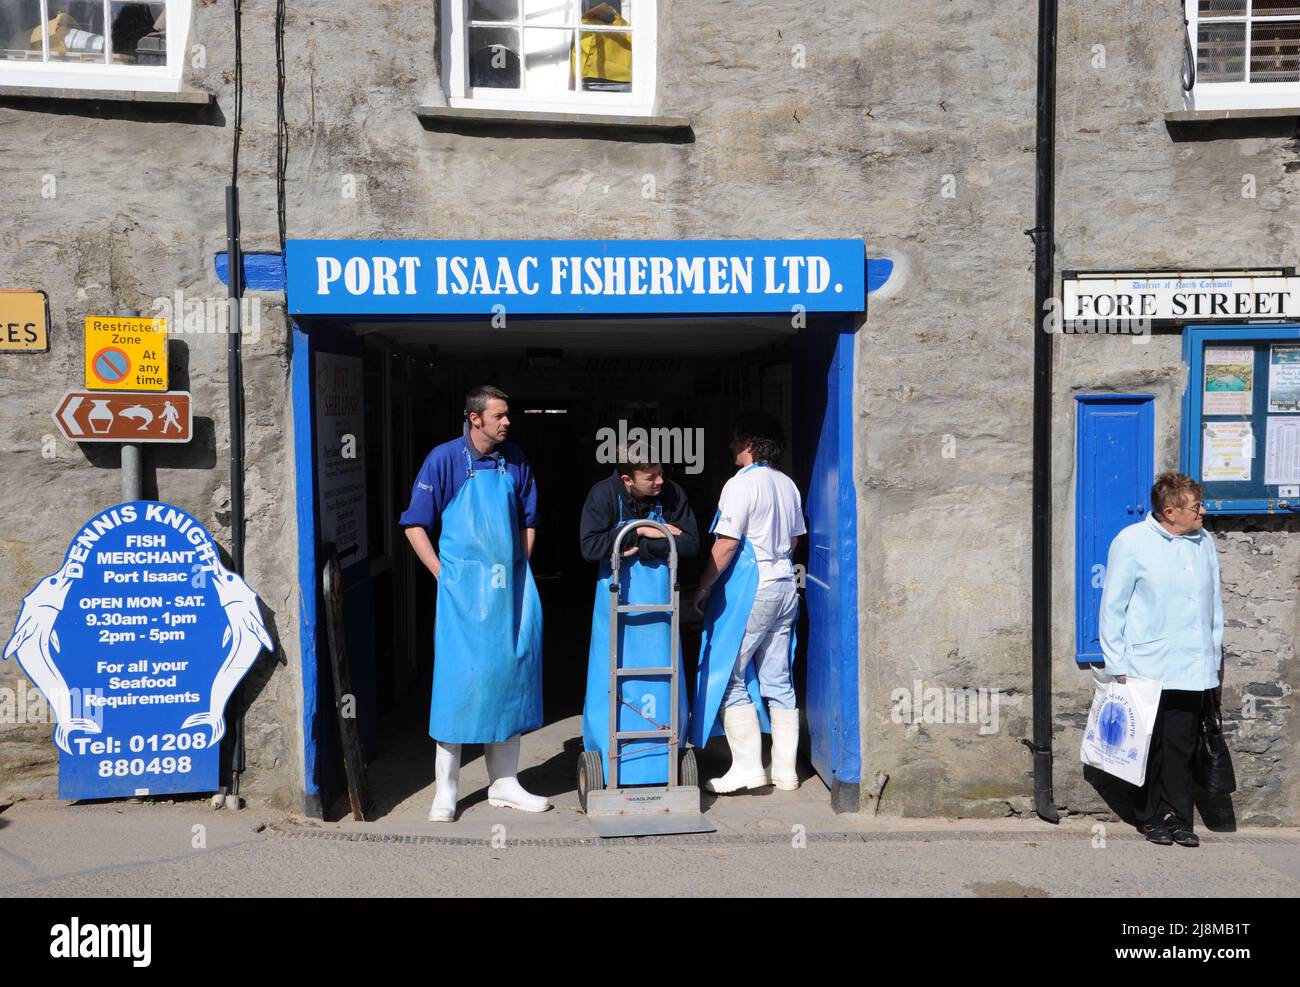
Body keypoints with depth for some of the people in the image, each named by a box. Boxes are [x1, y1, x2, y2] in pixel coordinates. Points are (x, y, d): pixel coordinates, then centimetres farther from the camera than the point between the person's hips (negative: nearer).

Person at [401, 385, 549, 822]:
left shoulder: (514, 459, 6)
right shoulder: (445, 459, -6)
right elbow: (415, 525, -3)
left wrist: (519, 569, 8)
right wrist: (443, 574, -8)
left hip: (510, 588, 4)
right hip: (463, 589, -4)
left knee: (509, 679, 9)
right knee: (457, 680, -2)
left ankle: (504, 783, 22)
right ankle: (445, 791, 12)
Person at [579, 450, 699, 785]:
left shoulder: (672, 493, -7)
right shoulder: (604, 494, -12)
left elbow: (691, 544, -12)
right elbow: (590, 547, -22)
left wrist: (643, 549, -20)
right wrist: (641, 531, -21)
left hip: (658, 594, 2)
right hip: (616, 594, -2)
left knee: (663, 677, 6)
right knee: (611, 675, 2)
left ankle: (665, 758, 20)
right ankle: (603, 755, 17)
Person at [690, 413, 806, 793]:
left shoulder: (742, 484, -13)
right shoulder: (788, 484, 12)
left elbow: (726, 545, -16)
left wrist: (702, 588, -7)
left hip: (750, 591, -8)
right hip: (785, 587, 8)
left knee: (727, 676, 0)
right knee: (778, 680, 11)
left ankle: (747, 766, -1)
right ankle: (784, 769, 15)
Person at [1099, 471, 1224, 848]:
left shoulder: (1204, 542, 9)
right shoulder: (1131, 542, -8)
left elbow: (1214, 602, 18)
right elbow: (1113, 607, -5)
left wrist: (1215, 657, 16)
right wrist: (1117, 666, -6)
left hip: (1195, 671, 4)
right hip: (1148, 671, -4)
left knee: (1182, 747, 7)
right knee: (1151, 747, 5)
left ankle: (1177, 819, 18)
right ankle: (1153, 818, 19)